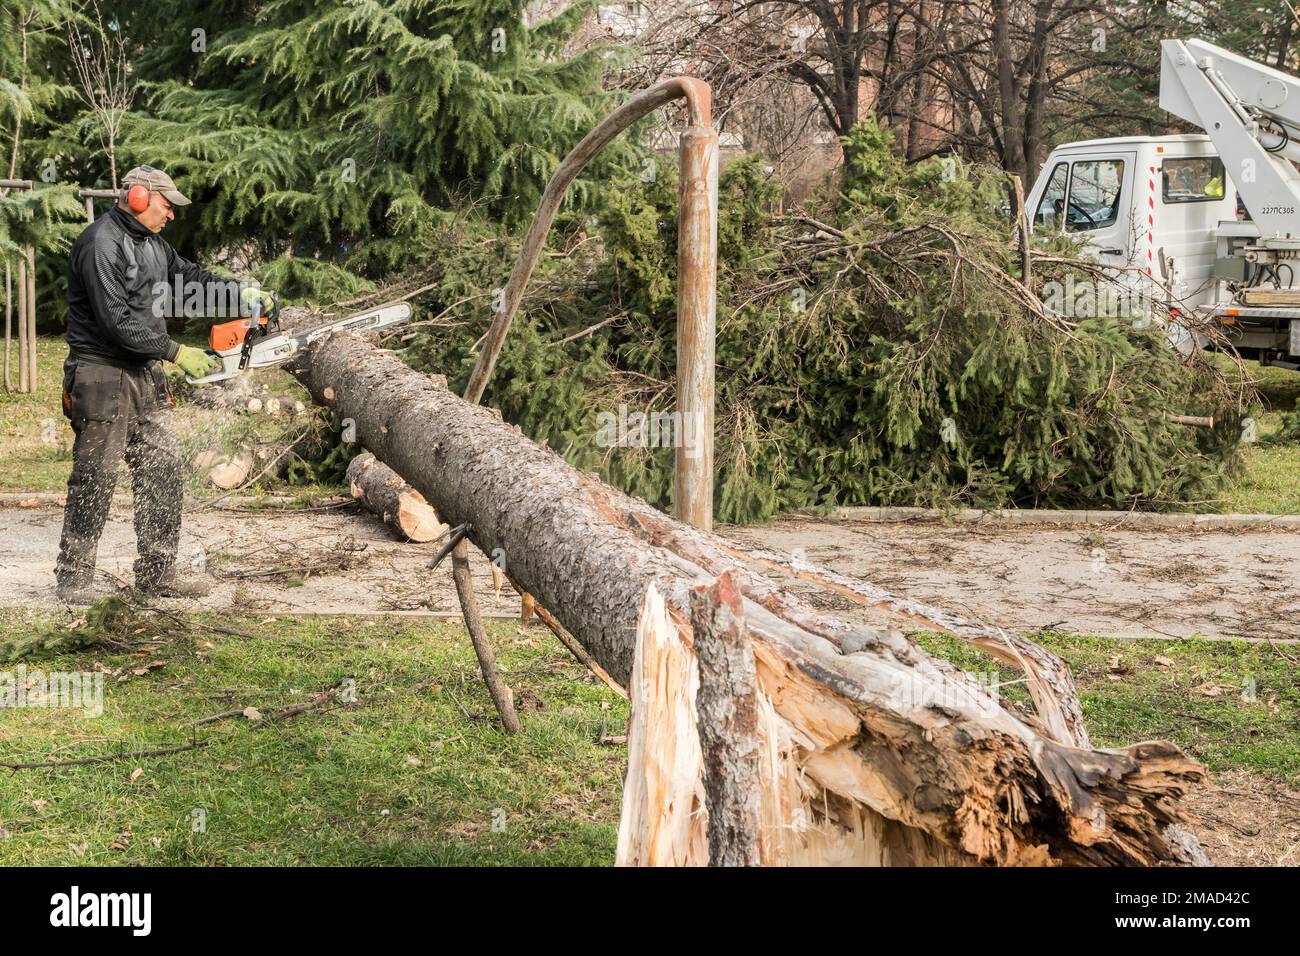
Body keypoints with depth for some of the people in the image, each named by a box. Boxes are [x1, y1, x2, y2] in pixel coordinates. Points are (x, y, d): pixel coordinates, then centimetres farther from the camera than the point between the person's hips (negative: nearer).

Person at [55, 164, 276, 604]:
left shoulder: (151, 244, 12)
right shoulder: (102, 245, -18)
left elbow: (190, 277, 20)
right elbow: (117, 322, -23)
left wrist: (242, 293, 5)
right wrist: (177, 352, -19)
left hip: (146, 376, 9)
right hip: (104, 378, -9)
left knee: (163, 469, 7)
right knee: (95, 478, -2)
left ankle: (156, 573, 13)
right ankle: (74, 579, 8)